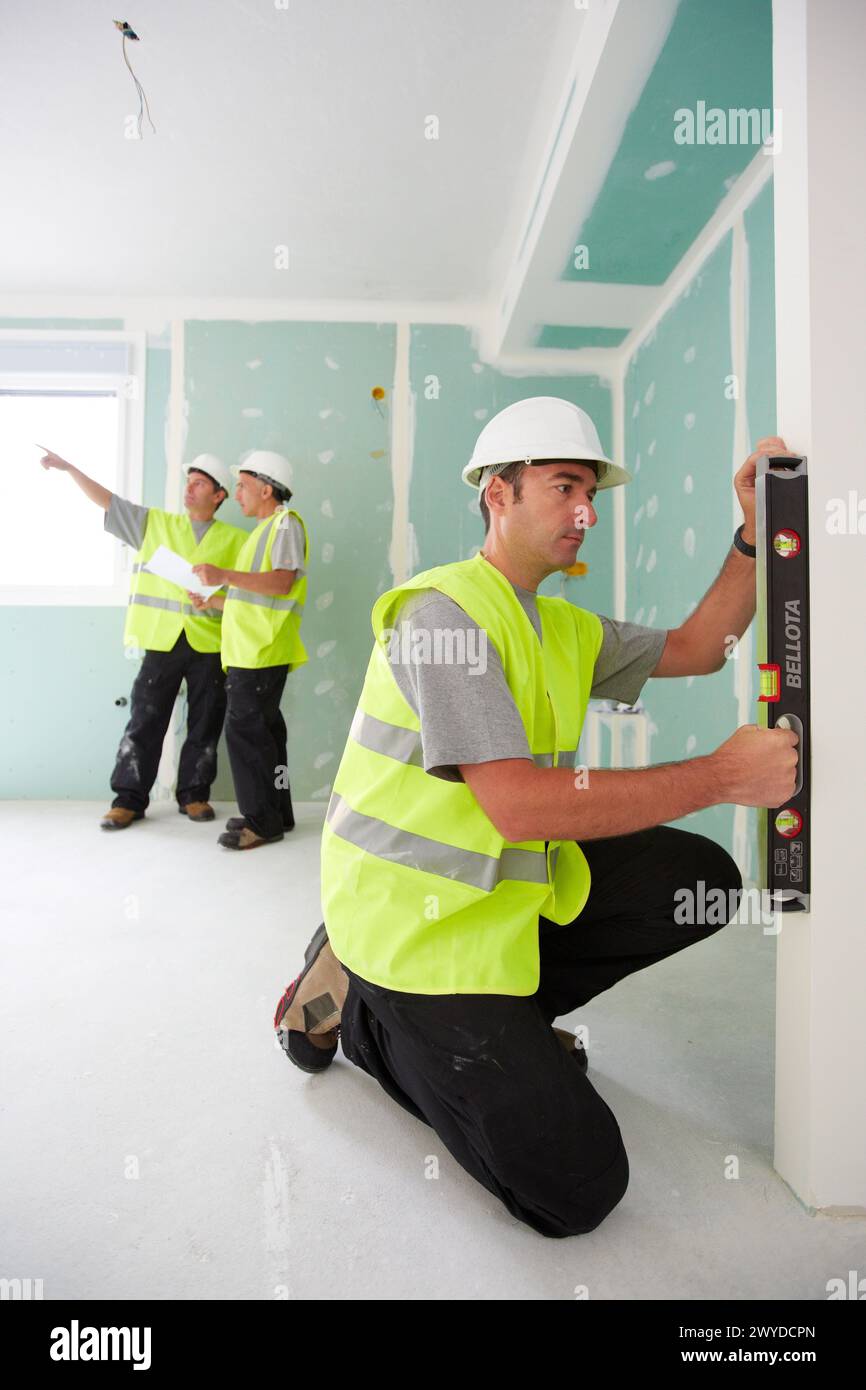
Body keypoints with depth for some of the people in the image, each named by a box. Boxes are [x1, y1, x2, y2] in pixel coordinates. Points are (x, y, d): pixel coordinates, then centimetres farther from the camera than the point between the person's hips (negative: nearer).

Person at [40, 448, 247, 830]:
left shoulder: (236, 540, 6)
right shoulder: (154, 523, 12)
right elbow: (107, 500, 11)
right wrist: (68, 467, 4)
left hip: (210, 644, -1)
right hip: (162, 640, 1)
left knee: (205, 723, 6)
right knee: (145, 720, 3)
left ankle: (193, 794, 20)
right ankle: (129, 799, 13)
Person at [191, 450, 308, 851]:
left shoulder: (286, 523, -5)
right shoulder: (264, 528, 23)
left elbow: (281, 582, -19)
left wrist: (226, 575, -25)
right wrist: (215, 601, 16)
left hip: (263, 650, -10)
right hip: (250, 649, 10)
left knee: (245, 730, -10)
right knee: (261, 729, 12)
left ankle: (263, 821, -1)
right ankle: (276, 813, 20)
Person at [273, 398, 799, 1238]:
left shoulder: (564, 627, 10)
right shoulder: (445, 611, -20)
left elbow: (695, 650, 16)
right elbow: (520, 803, -28)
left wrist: (755, 531, 5)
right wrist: (722, 776, -21)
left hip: (513, 880, 9)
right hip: (416, 916, -9)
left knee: (701, 879, 4)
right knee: (575, 1188, -6)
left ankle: (498, 1015, 8)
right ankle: (366, 1014, 8)